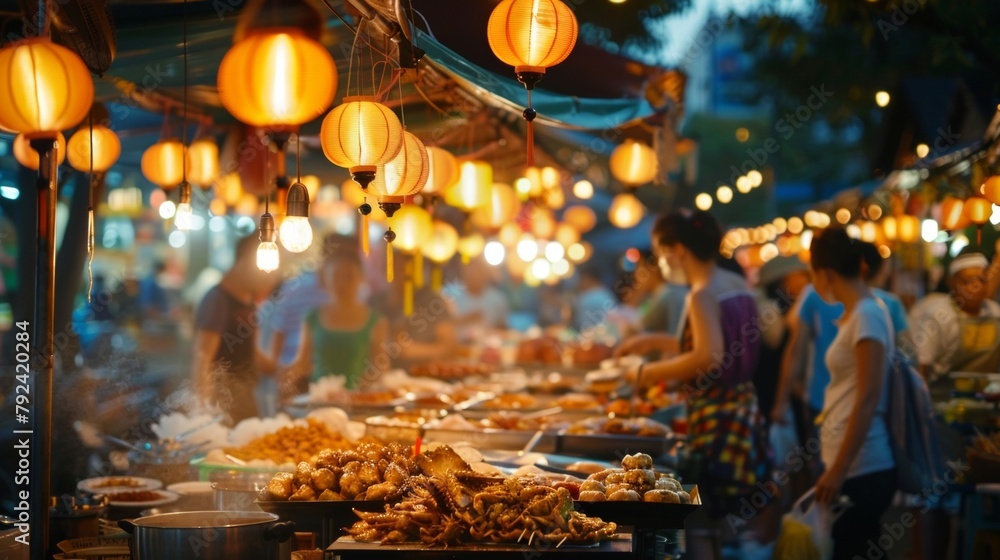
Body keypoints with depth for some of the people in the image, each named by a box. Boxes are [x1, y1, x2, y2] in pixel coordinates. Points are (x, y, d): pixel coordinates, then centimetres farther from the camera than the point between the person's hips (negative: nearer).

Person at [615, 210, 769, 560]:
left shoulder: (703, 295, -16)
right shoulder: (737, 285, 10)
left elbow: (708, 357, -30)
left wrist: (651, 373, -19)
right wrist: (656, 342, 20)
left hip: (715, 418, -9)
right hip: (743, 411, 9)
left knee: (698, 524, -3)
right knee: (713, 520, 17)